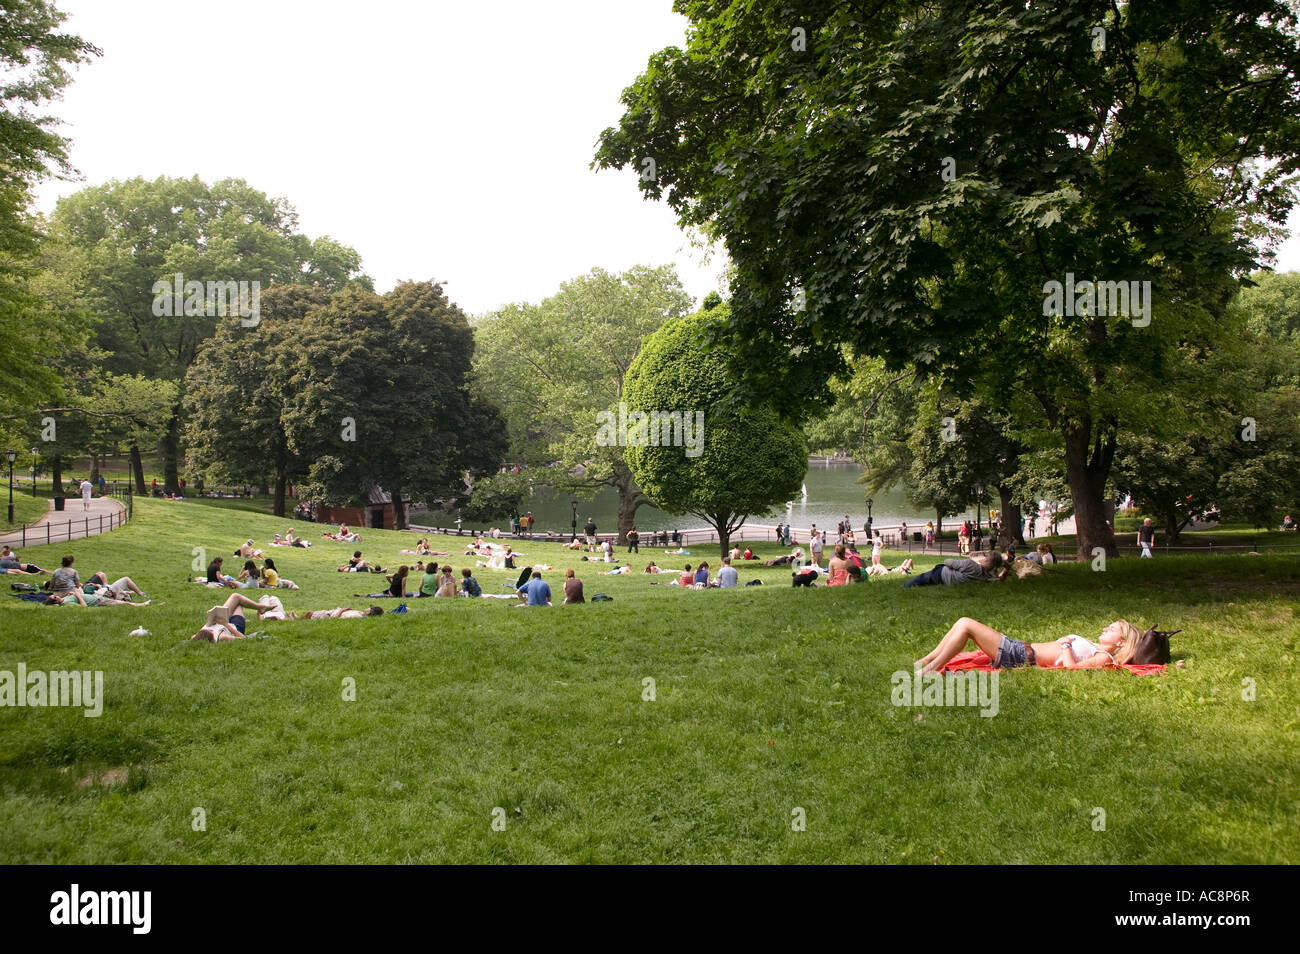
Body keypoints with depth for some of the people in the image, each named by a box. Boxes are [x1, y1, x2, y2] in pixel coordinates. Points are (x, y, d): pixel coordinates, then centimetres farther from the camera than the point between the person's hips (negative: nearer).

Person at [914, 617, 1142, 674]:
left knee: (966, 625, -16)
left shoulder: (1104, 657, -6)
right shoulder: (1094, 647, 22)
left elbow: (1070, 666, -22)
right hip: (1020, 648, 10)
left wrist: (1065, 645, -9)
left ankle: (931, 669, -10)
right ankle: (923, 662, 3)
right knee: (964, 623, 2)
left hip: (1022, 657, -10)